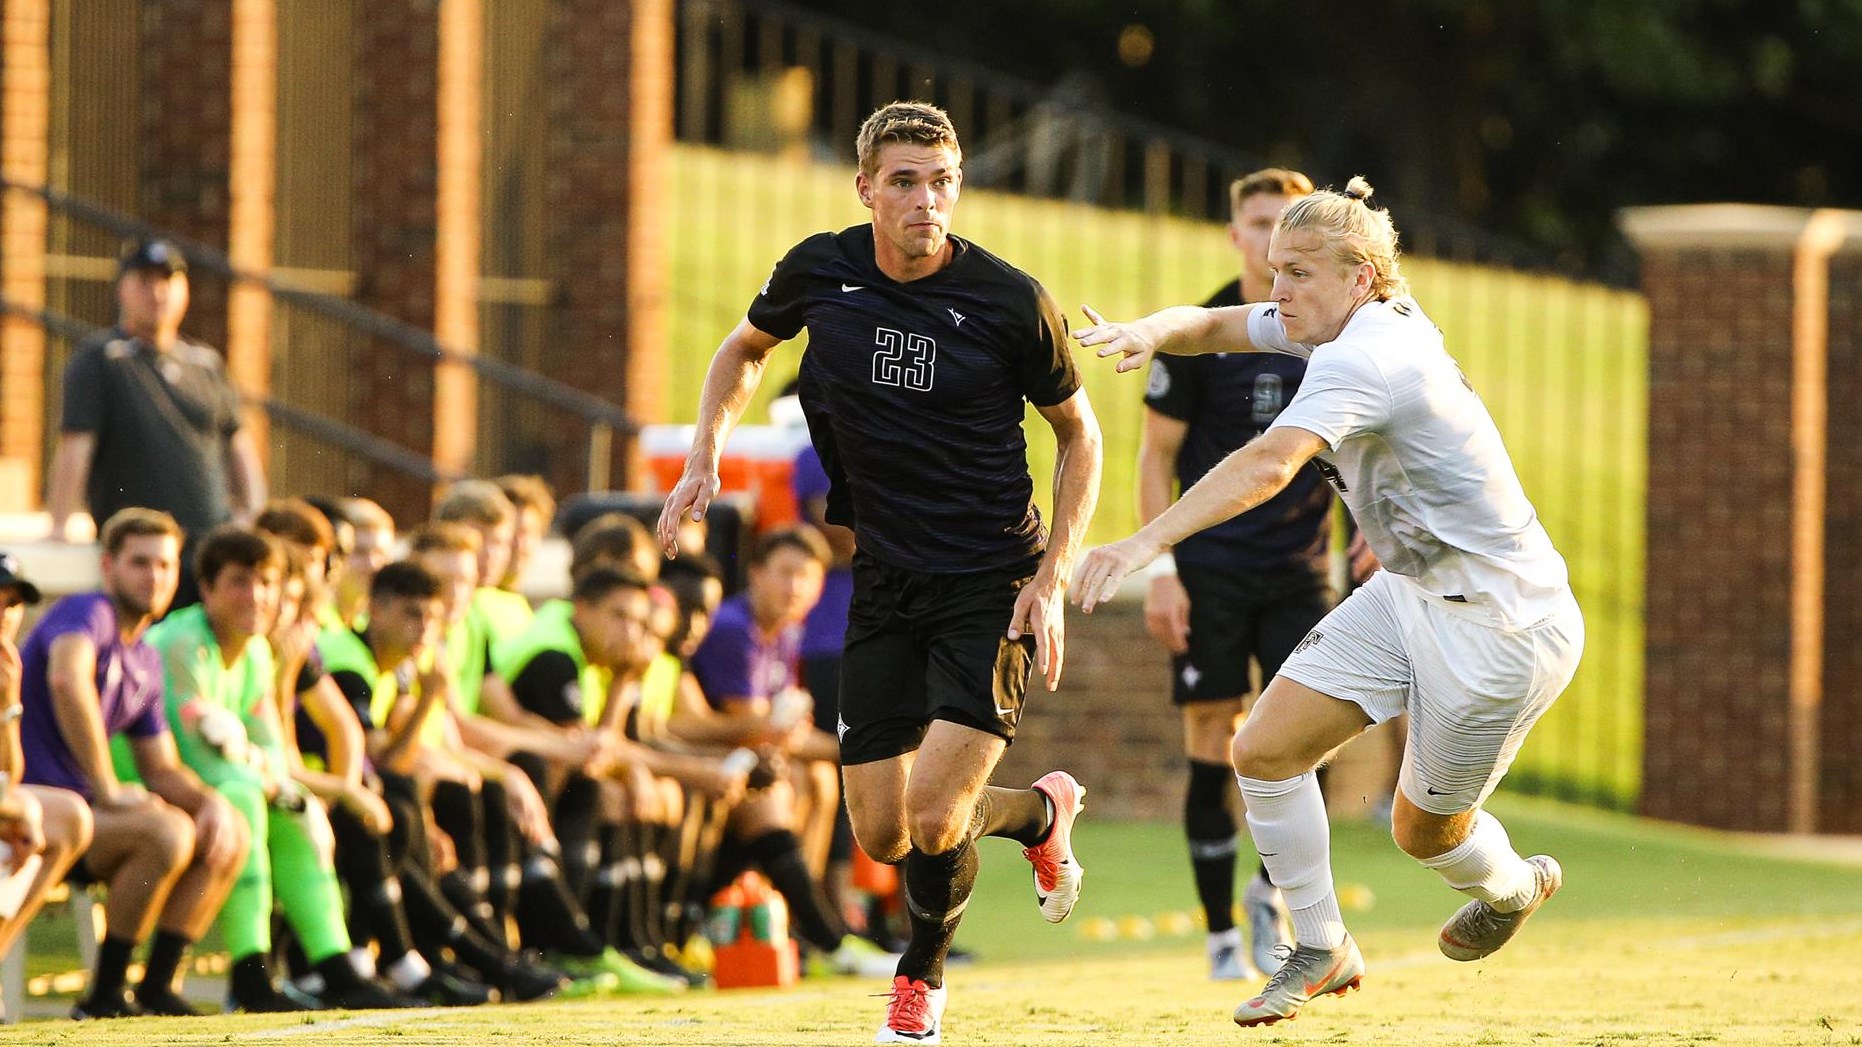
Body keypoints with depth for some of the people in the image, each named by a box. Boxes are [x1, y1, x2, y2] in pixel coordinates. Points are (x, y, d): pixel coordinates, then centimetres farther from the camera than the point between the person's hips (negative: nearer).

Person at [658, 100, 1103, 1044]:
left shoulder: (1008, 300, -12)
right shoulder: (821, 273, -3)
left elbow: (1078, 432, 1)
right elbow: (746, 347, 19)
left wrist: (1053, 578, -7)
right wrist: (705, 455, 4)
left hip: (992, 584, -4)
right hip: (886, 582, 4)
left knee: (935, 815, -16)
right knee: (880, 834, 2)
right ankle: (1042, 810, 34)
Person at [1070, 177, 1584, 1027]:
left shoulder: (1360, 358, -28)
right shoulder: (1360, 323, 0)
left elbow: (1272, 463, -44)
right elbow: (1213, 327, 7)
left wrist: (1147, 542, -55)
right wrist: (1154, 331, -19)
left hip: (1496, 627, -9)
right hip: (1408, 593, 9)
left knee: (1424, 829, 9)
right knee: (1263, 750, -4)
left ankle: (1512, 887, 44)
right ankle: (1321, 951, 12)